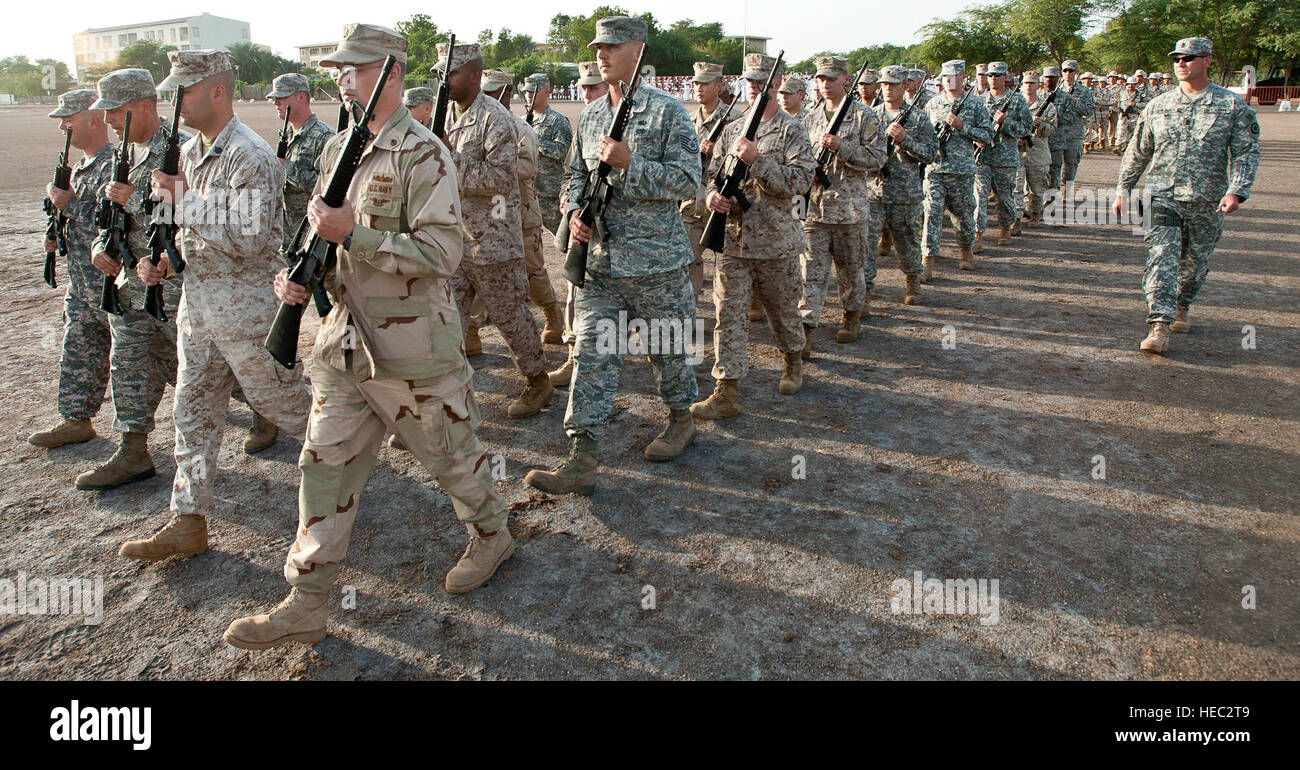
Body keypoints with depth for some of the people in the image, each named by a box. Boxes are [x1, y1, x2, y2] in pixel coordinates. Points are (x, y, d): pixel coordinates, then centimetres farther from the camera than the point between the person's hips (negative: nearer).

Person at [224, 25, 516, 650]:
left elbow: (440, 252, -22)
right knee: (325, 464, 8)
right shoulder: (337, 149, 11)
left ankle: (490, 535, 38)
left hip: (413, 348, -7)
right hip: (345, 341, 8)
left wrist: (352, 235, -24)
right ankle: (306, 603, 19)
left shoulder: (422, 154, -14)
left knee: (449, 453, 11)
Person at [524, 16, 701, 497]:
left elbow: (688, 181, -13)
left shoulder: (667, 110, -7)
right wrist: (574, 211, 1)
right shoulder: (590, 115, 12)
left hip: (656, 261, -4)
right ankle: (581, 460, 0)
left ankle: (681, 420, 38)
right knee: (591, 355, -2)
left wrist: (629, 162, -21)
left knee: (668, 348, 12)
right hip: (599, 261, 5)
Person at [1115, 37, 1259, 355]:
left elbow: (1247, 151, -2)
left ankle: (1181, 307, 37)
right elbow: (1137, 151, 15)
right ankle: (1160, 326, -17)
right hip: (1162, 197, 0)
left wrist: (1236, 190, -15)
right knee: (1161, 258, -13)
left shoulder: (1232, 106, 1)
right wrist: (1124, 188, 12)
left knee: (1195, 263, 12)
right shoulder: (1158, 106, 7)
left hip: (1207, 203, 0)